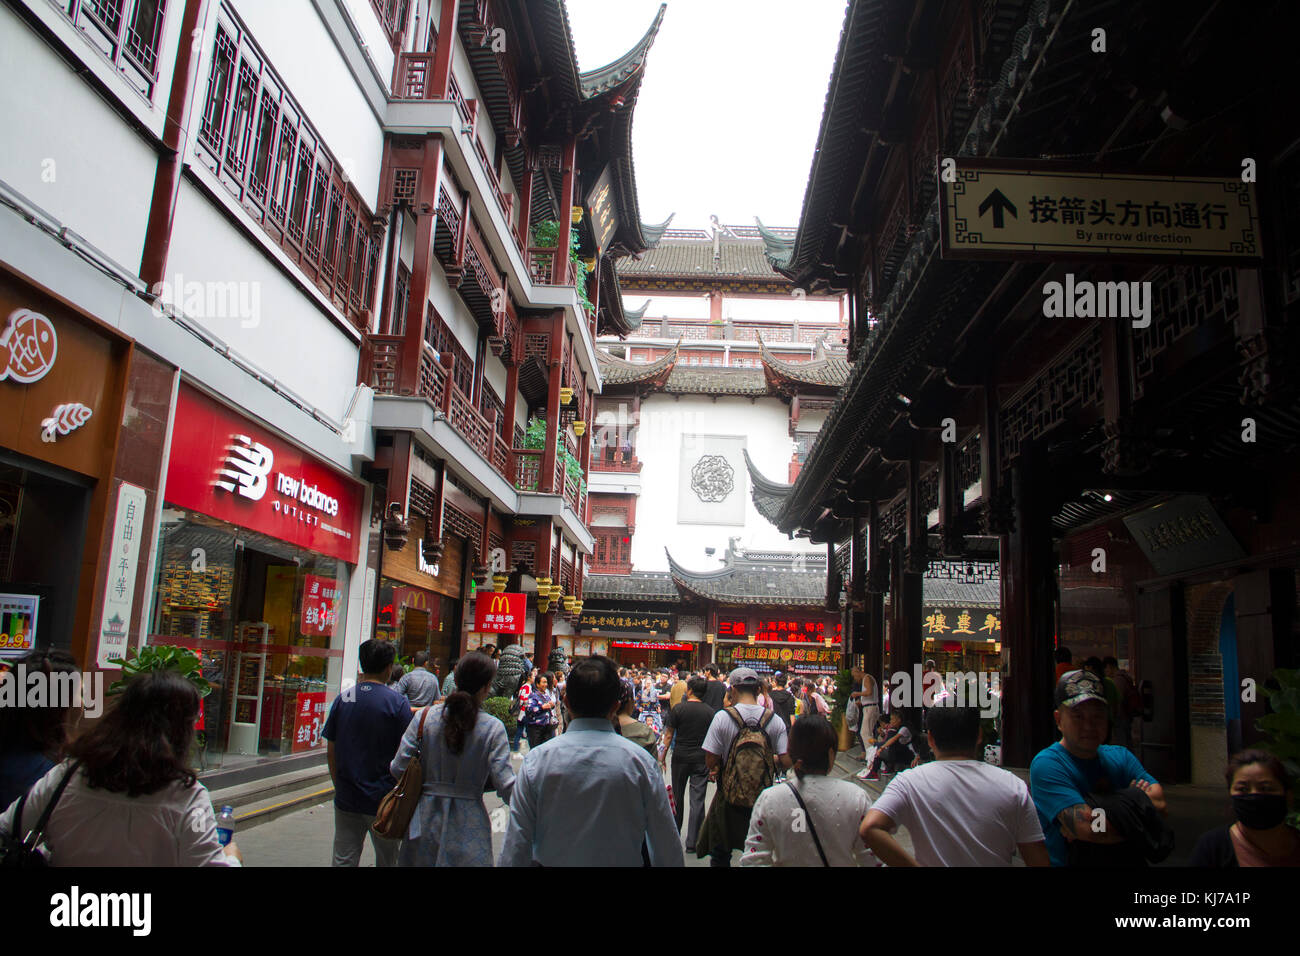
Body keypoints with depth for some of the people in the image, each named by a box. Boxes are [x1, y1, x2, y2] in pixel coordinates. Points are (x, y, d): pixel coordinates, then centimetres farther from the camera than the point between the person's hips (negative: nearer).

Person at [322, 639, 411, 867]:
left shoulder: (342, 699, 0)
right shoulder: (397, 703, -12)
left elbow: (331, 752, 5)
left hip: (346, 799, 3)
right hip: (384, 800, -3)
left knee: (344, 860, 11)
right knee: (387, 861, 12)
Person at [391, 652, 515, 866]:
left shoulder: (425, 717, -6)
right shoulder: (493, 728, -12)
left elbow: (398, 768, -3)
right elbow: (505, 785, -15)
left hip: (425, 822, 2)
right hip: (468, 827, -2)